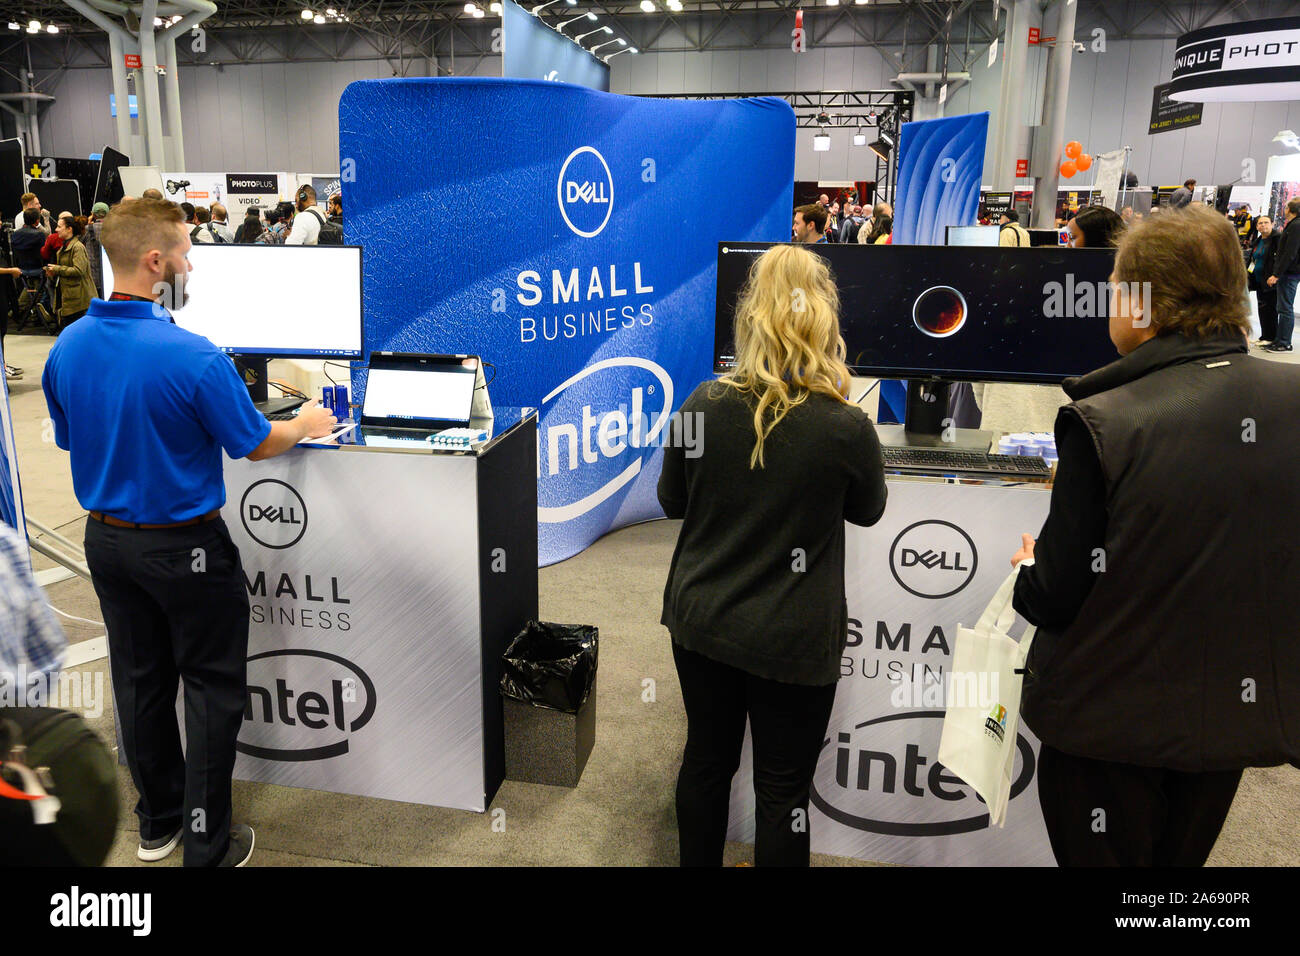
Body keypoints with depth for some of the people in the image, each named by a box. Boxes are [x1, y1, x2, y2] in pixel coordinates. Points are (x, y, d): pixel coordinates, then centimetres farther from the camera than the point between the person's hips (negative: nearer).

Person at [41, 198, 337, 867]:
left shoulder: (67, 348, -2)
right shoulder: (191, 356, -24)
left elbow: (69, 440, 11)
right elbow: (255, 445, -13)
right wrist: (306, 425, 6)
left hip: (105, 540, 7)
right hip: (183, 545, -7)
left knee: (140, 680, 18)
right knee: (212, 688, 7)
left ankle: (159, 821, 35)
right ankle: (208, 844, 16)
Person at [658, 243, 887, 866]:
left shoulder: (703, 406, -12)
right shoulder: (847, 427, -19)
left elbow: (671, 500, 4)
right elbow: (868, 511, 2)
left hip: (702, 622, 3)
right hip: (793, 640, -3)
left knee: (706, 759, 23)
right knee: (783, 787, 14)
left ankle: (697, 863, 43)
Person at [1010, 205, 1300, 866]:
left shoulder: (1102, 423, -25)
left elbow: (1057, 597, -19)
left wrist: (1029, 568, 2)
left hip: (1113, 719, -5)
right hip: (1242, 710, 5)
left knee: (1102, 856, 17)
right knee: (1181, 856, 26)